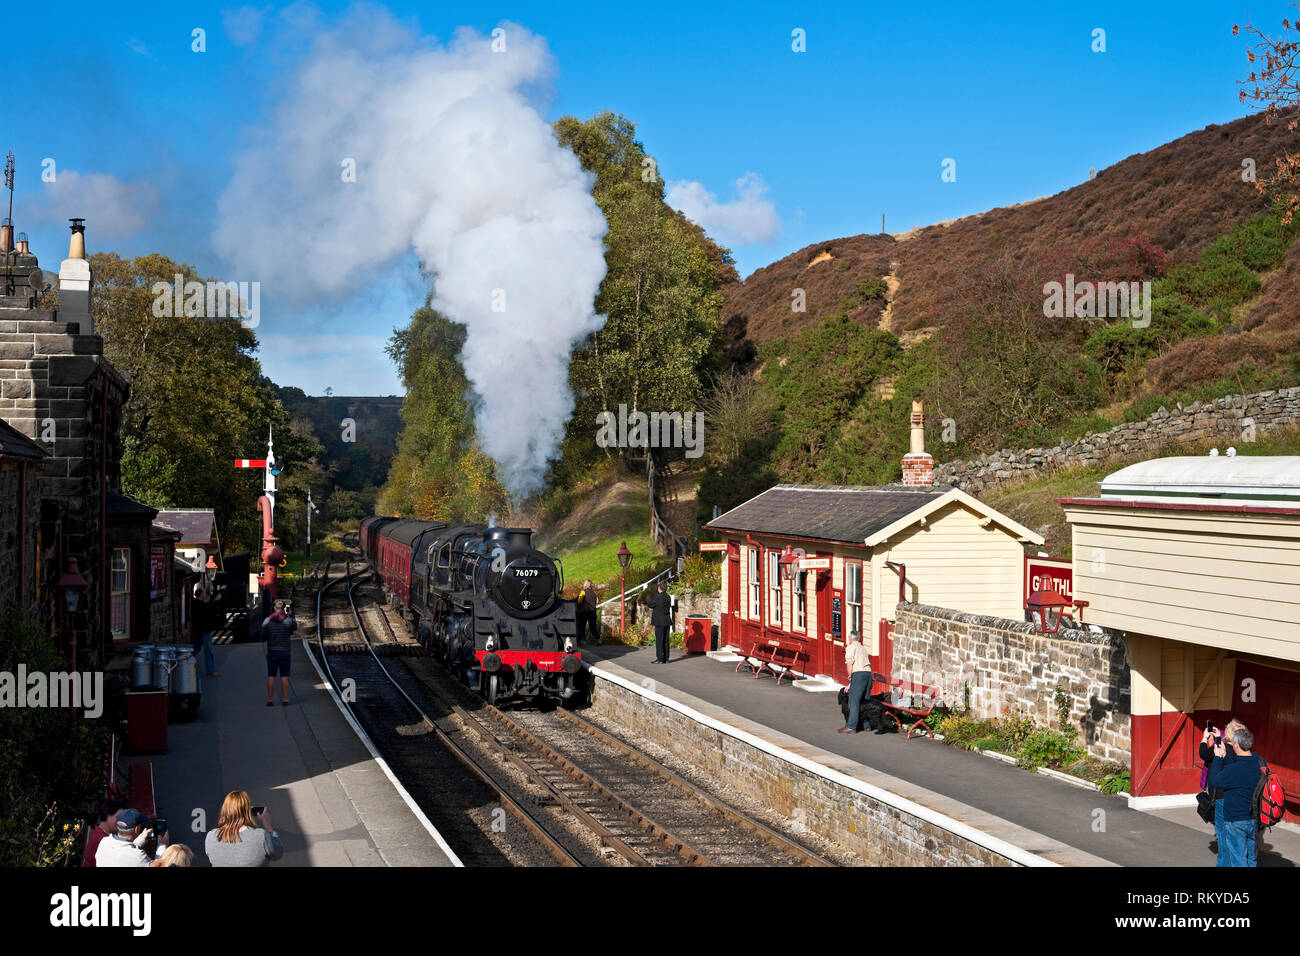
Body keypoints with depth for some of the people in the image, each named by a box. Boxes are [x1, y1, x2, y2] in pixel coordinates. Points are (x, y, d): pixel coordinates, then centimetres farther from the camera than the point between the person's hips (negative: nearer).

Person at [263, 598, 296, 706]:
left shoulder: (267, 621, -4)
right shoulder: (288, 620, -7)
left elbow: (263, 633, 5)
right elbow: (295, 628, 12)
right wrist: (291, 615, 17)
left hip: (271, 652, 1)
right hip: (284, 652, -1)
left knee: (271, 676, 5)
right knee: (284, 677, 3)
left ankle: (270, 699, 5)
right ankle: (285, 699, 3)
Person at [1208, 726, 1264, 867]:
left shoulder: (1235, 769, -25)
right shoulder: (1259, 764, -2)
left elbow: (1215, 781, -8)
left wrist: (1218, 757, 1)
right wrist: (1224, 757, 19)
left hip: (1236, 821, -7)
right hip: (1253, 820, 7)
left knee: (1239, 861, 3)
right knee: (1251, 859, 18)